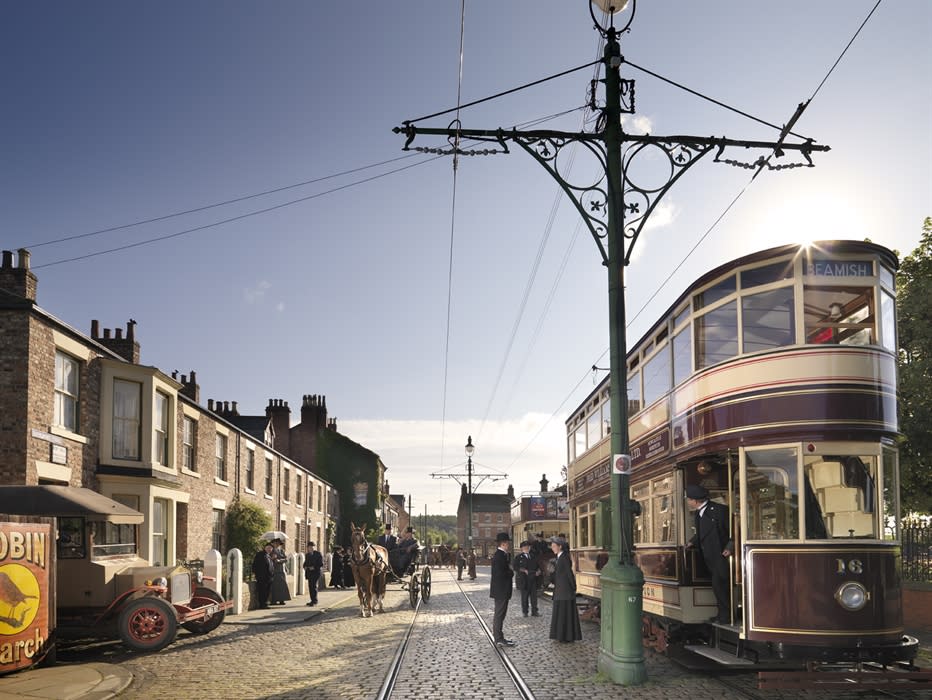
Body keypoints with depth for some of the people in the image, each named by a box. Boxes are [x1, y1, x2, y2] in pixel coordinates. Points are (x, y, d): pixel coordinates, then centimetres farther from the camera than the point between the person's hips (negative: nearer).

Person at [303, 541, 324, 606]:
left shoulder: (318, 554, -4)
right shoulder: (307, 555, 15)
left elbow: (321, 564, -8)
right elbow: (305, 563, 25)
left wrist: (314, 567, -16)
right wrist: (305, 567, 3)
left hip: (315, 572, -6)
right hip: (309, 573, 6)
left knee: (313, 586, -14)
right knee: (310, 586, 4)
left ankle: (314, 600, -11)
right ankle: (313, 600, 11)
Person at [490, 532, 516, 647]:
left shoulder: (502, 554, 13)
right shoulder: (499, 555, -20)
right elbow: (500, 573, -26)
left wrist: (510, 571, 0)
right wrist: (512, 573, -11)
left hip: (501, 590, 10)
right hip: (500, 590, -10)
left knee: (499, 614, 16)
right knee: (499, 614, -5)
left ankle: (498, 637, 24)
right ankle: (499, 640, -1)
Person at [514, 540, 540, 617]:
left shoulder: (532, 557, 16)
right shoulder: (519, 557, 1)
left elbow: (537, 566, 20)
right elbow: (515, 567, -7)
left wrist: (538, 571, -1)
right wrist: (524, 571, -17)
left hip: (533, 579, 4)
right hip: (524, 579, -4)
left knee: (534, 595, 3)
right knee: (524, 595, 2)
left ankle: (534, 611, 9)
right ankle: (524, 611, 11)